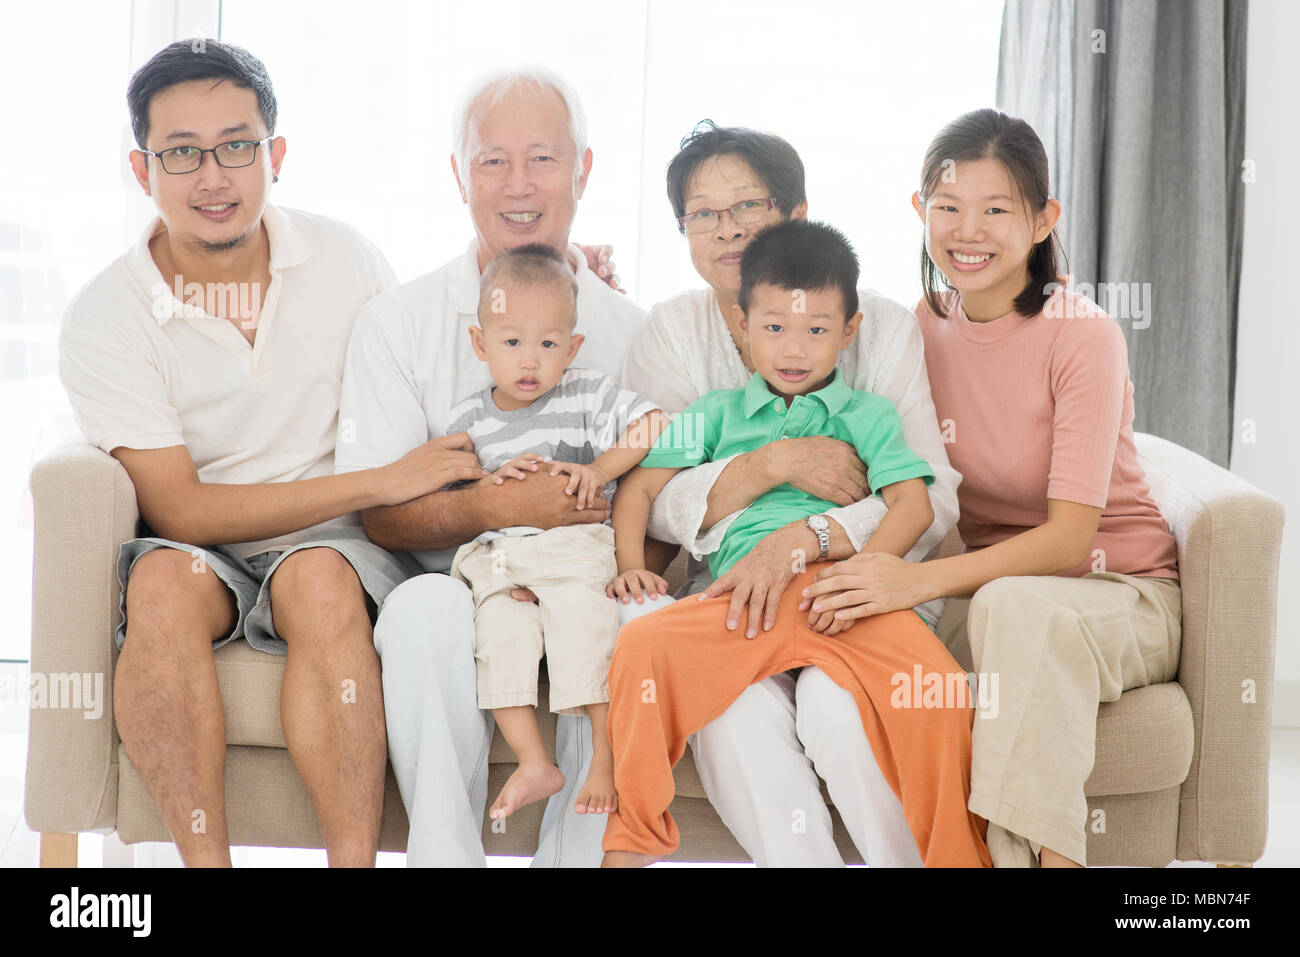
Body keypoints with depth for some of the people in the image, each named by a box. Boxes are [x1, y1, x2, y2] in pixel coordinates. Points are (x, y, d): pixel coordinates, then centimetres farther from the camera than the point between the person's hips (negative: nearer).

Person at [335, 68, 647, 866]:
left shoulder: (631, 329, 10)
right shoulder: (398, 321, 7)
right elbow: (379, 514, -1)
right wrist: (501, 508, -18)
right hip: (459, 580, 0)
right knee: (426, 608, -34)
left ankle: (577, 859, -20)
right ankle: (448, 857, -23)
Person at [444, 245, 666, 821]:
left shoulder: (589, 395, 8)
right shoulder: (469, 419, 13)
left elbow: (654, 426, 1)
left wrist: (597, 469, -8)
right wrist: (493, 481, -8)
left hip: (574, 543, -2)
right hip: (494, 553, 2)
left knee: (583, 621, -26)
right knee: (500, 628, -24)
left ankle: (607, 755, -16)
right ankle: (533, 763, -21)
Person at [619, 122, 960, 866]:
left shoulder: (883, 326, 2)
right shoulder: (673, 332, 7)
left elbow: (933, 499, -9)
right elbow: (652, 503, -3)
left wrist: (800, 540, -25)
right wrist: (775, 464, -19)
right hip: (732, 595, 1)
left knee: (836, 705, -31)